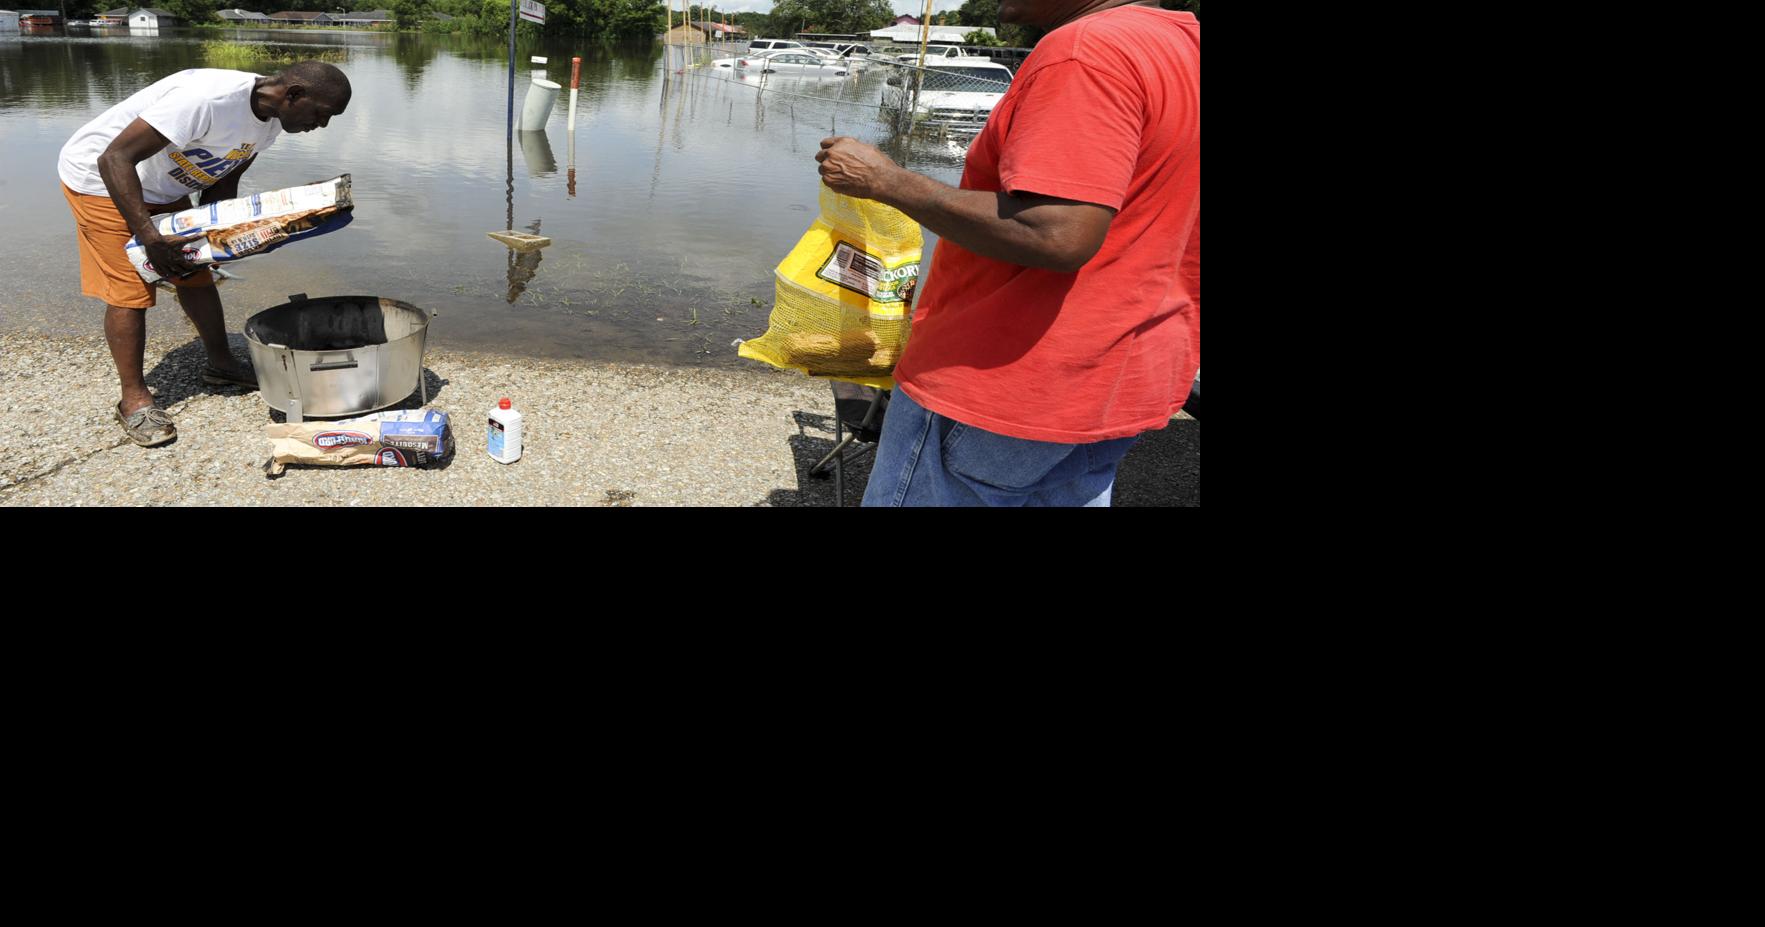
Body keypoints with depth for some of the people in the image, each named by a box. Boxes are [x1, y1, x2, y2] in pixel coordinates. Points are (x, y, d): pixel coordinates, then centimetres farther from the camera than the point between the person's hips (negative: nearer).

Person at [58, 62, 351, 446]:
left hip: (164, 188, 8)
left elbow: (223, 182, 5)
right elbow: (115, 158, -33)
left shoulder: (272, 120, -6)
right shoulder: (209, 99, -36)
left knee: (196, 274, 10)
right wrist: (150, 238, -36)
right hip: (102, 178, -8)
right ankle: (134, 400, 2)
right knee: (130, 289, -8)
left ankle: (221, 364, 26)